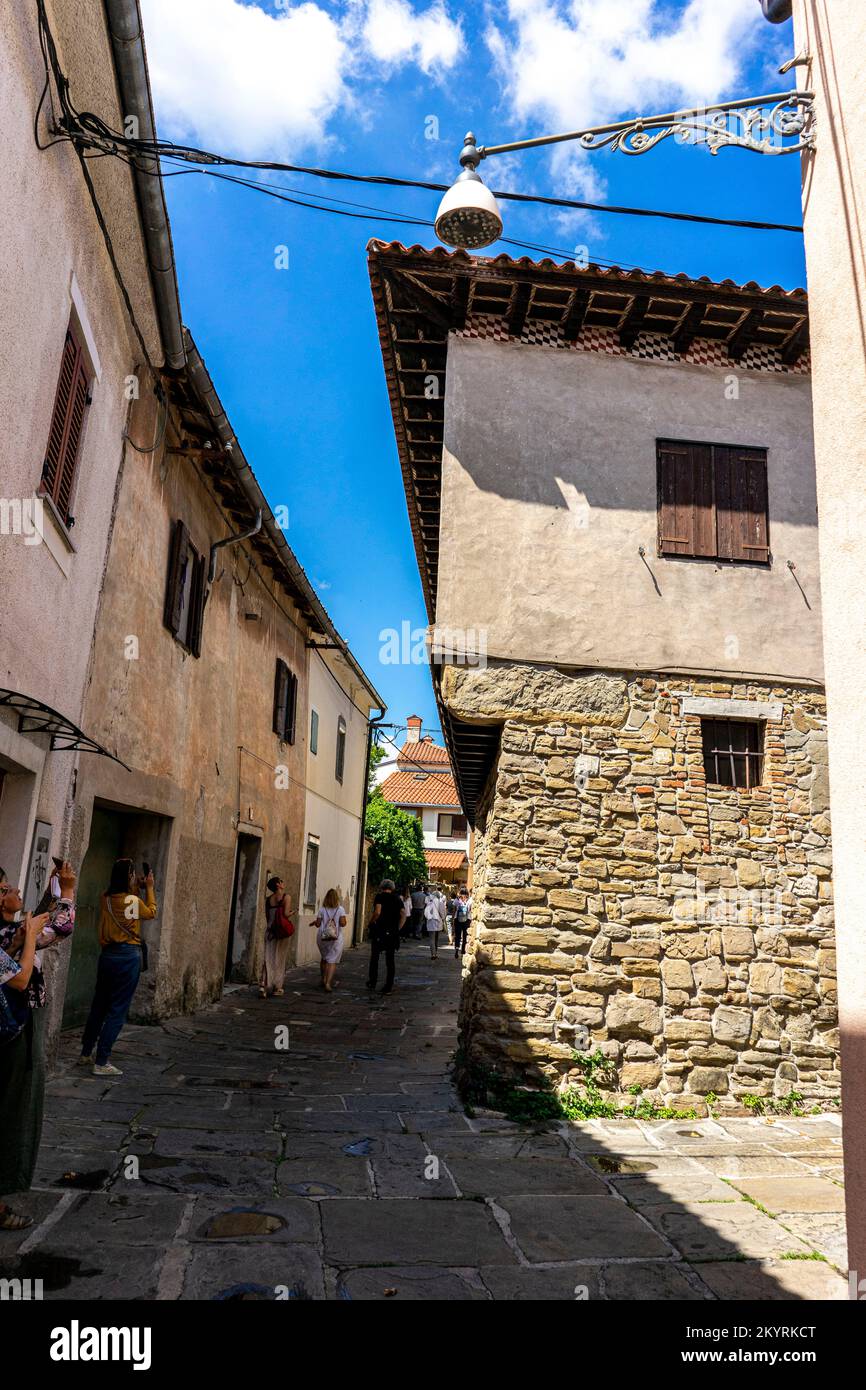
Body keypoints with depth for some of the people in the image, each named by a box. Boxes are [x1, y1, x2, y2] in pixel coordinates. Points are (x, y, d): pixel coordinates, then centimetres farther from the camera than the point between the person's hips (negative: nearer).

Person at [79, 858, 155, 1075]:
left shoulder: (105, 898, 1)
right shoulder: (133, 900, -14)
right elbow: (151, 913, 6)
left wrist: (137, 888, 17)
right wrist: (149, 888, 12)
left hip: (107, 954, 7)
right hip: (128, 956, -7)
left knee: (99, 1006, 18)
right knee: (118, 1010, 0)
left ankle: (86, 1053, 28)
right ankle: (101, 1062, 0)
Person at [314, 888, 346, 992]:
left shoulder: (322, 909, -2)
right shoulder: (340, 909, -6)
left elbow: (318, 924, -3)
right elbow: (343, 923, -14)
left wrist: (315, 922, 18)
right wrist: (344, 922, 7)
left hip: (322, 937, 2)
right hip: (335, 938, -2)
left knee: (324, 958, 22)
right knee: (333, 961, -1)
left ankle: (324, 979, 30)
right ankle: (328, 982, -15)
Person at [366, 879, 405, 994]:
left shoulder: (380, 896, -4)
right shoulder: (397, 898, 9)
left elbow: (377, 912, -17)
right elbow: (403, 913, 1)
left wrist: (370, 925, -5)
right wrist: (398, 928, 7)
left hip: (380, 930, -3)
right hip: (393, 932, 3)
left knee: (374, 957, 14)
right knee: (390, 960, 7)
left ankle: (372, 982, 17)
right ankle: (388, 987, 7)